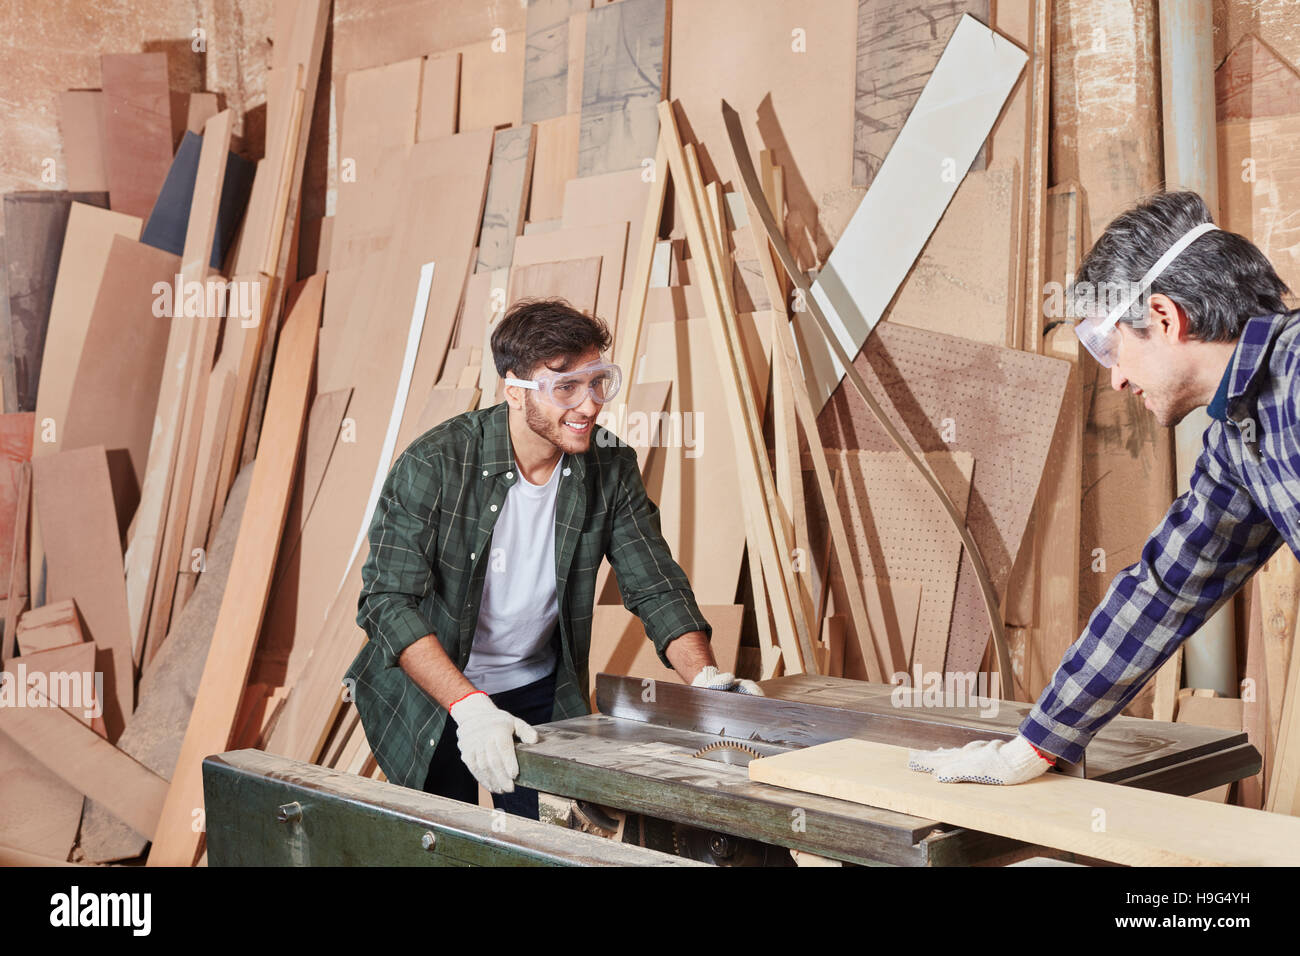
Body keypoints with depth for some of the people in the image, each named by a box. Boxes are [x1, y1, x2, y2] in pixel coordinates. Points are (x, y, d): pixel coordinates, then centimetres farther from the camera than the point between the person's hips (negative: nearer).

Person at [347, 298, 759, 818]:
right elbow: (389, 601, -26)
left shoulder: (610, 467, -11)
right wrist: (469, 706, -37)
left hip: (542, 692, 3)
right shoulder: (433, 464, -24)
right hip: (430, 693, -3)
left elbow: (656, 585, -7)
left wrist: (705, 676, -24)